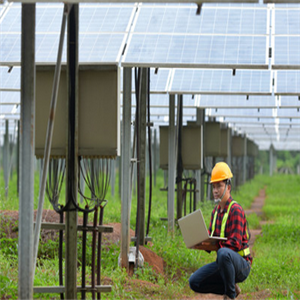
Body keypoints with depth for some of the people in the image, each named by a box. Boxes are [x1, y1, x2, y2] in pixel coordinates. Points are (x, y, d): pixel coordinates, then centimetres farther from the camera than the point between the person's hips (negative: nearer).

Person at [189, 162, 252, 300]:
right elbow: (210, 239, 10)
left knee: (223, 253, -41)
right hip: (223, 263, 8)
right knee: (194, 282, -4)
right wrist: (199, 243, -13)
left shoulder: (236, 210, -16)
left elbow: (235, 244, -24)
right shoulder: (216, 211, 11)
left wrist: (209, 246, -34)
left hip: (241, 264, -8)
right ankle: (231, 288, 8)